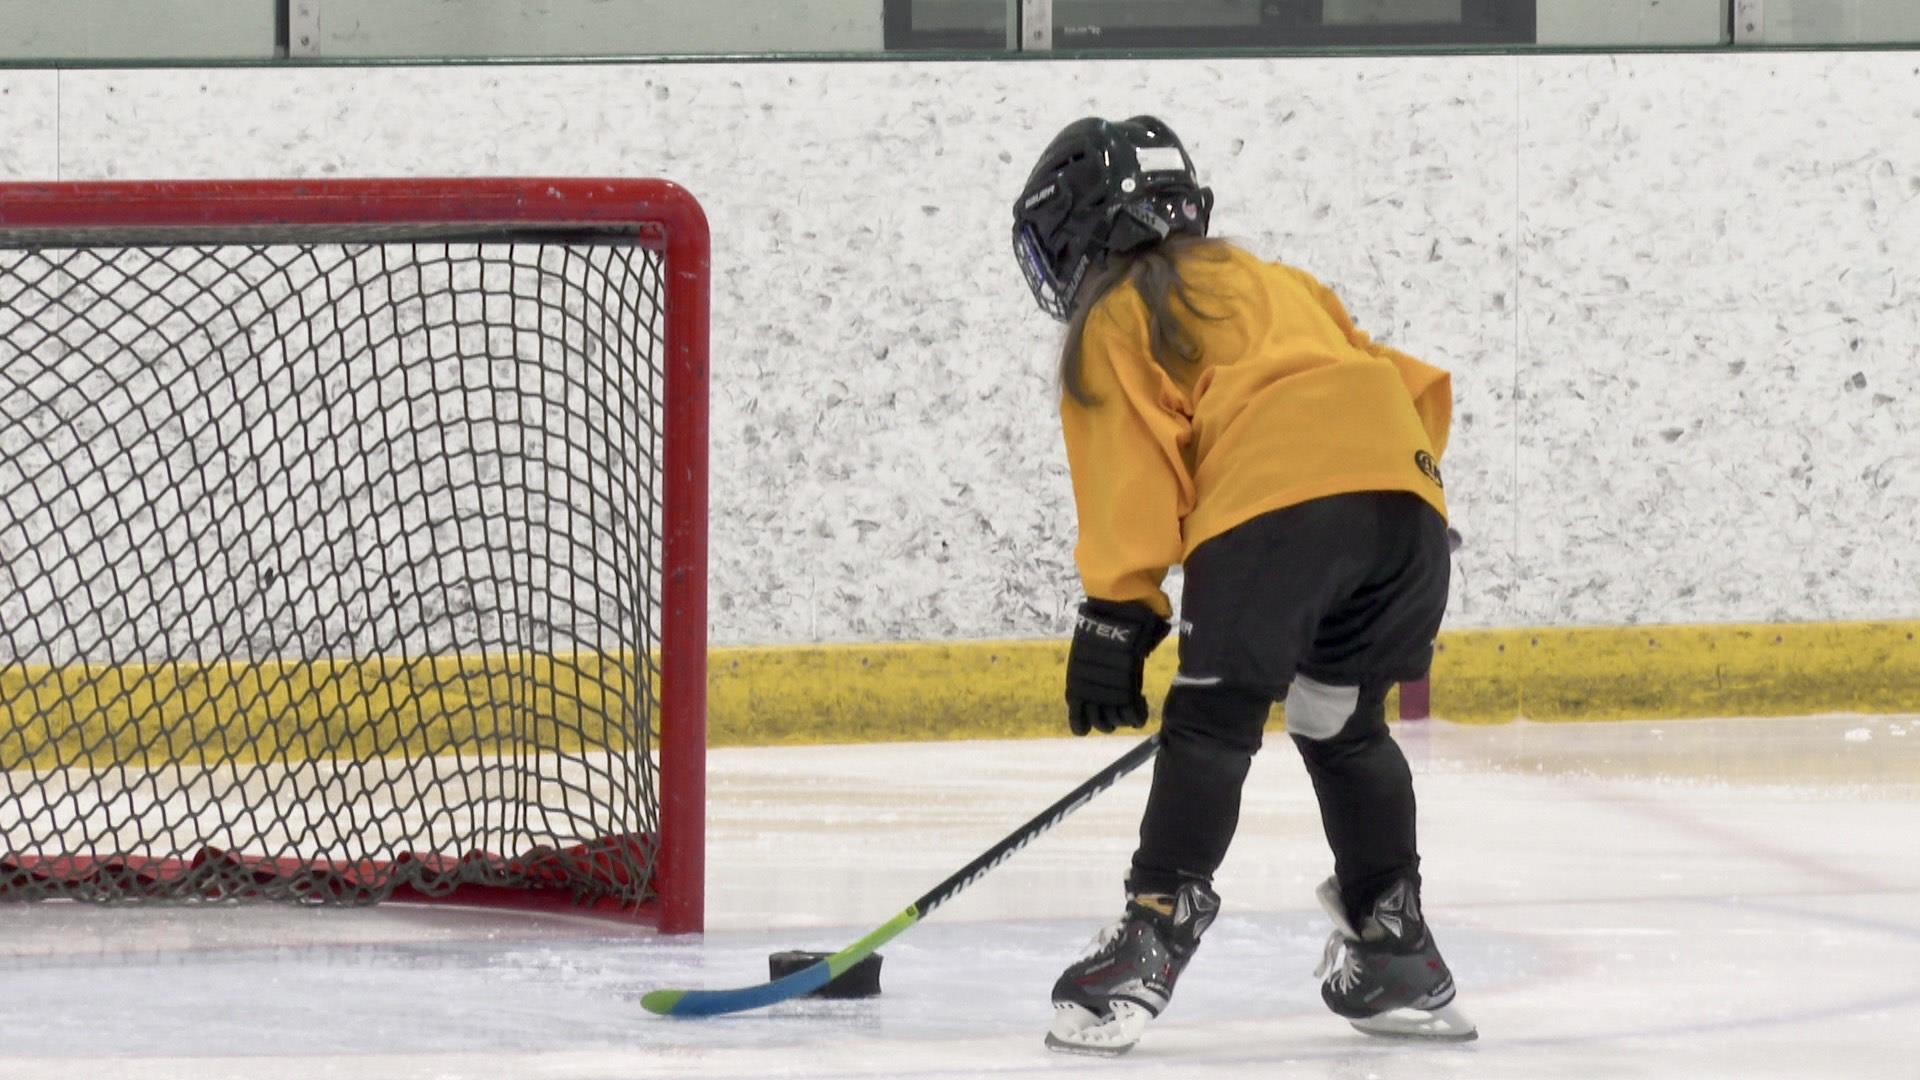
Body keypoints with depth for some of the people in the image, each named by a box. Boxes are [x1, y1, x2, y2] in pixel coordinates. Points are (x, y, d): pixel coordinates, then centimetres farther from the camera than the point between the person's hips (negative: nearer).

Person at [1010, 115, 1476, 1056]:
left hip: (1273, 503, -6)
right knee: (1343, 726, 21)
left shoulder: (1112, 325, 17)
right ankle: (1397, 955, 22)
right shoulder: (1273, 282, 36)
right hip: (1404, 496, 6)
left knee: (1210, 725, -3)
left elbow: (1131, 472, 5)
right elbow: (1417, 387, 31)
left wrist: (1116, 616, 5)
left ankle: (1154, 929, -14)